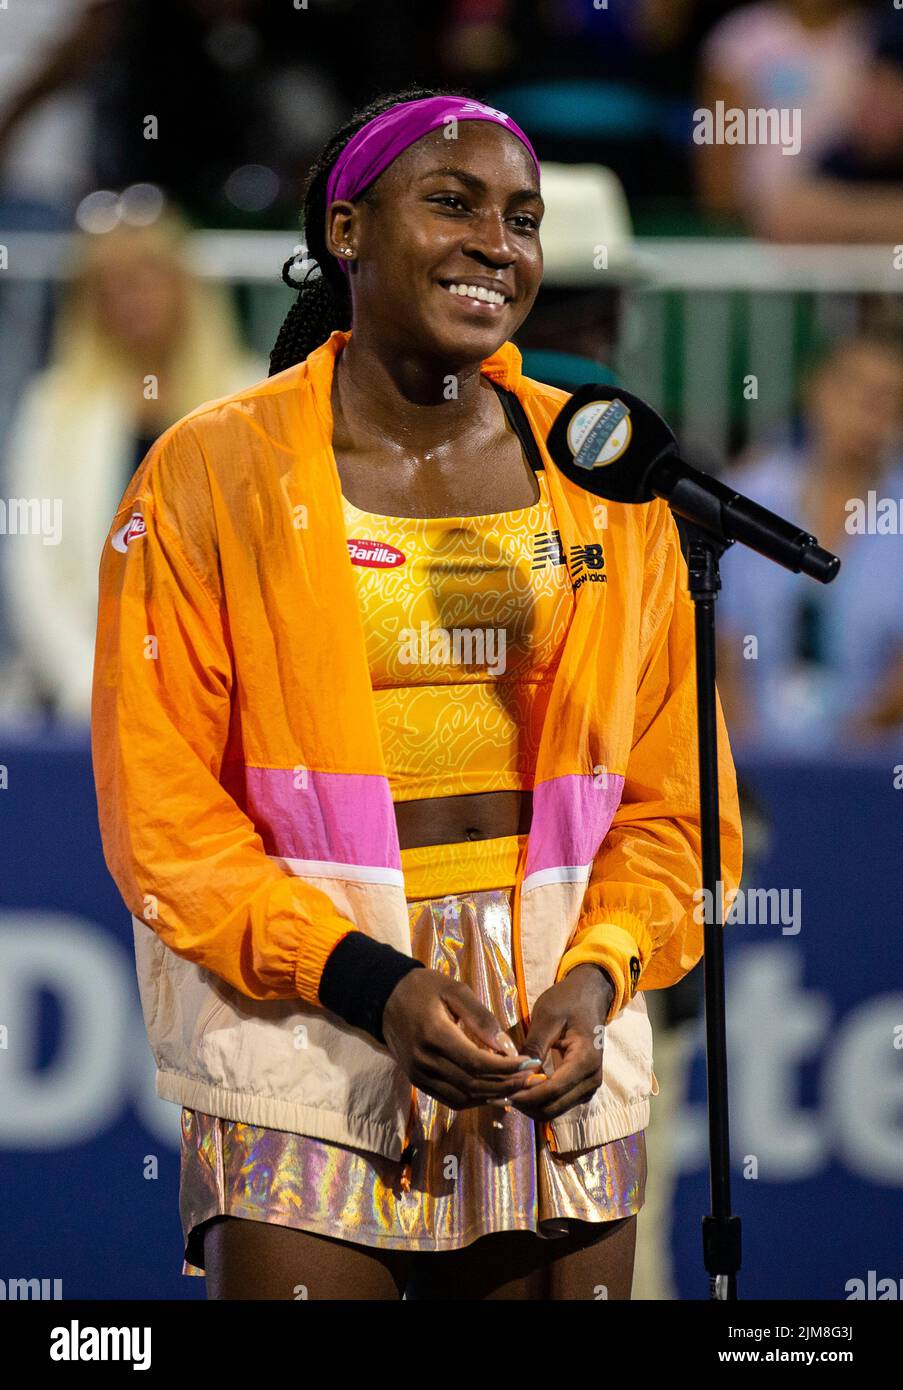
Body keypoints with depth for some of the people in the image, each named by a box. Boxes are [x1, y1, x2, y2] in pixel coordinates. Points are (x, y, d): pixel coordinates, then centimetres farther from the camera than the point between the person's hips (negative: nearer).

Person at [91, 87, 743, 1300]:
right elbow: (157, 810, -4)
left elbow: (670, 794, 11)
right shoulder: (212, 474, -1)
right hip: (306, 1062, -3)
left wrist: (596, 977, -8)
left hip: (558, 1059, 3)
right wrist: (367, 982, -16)